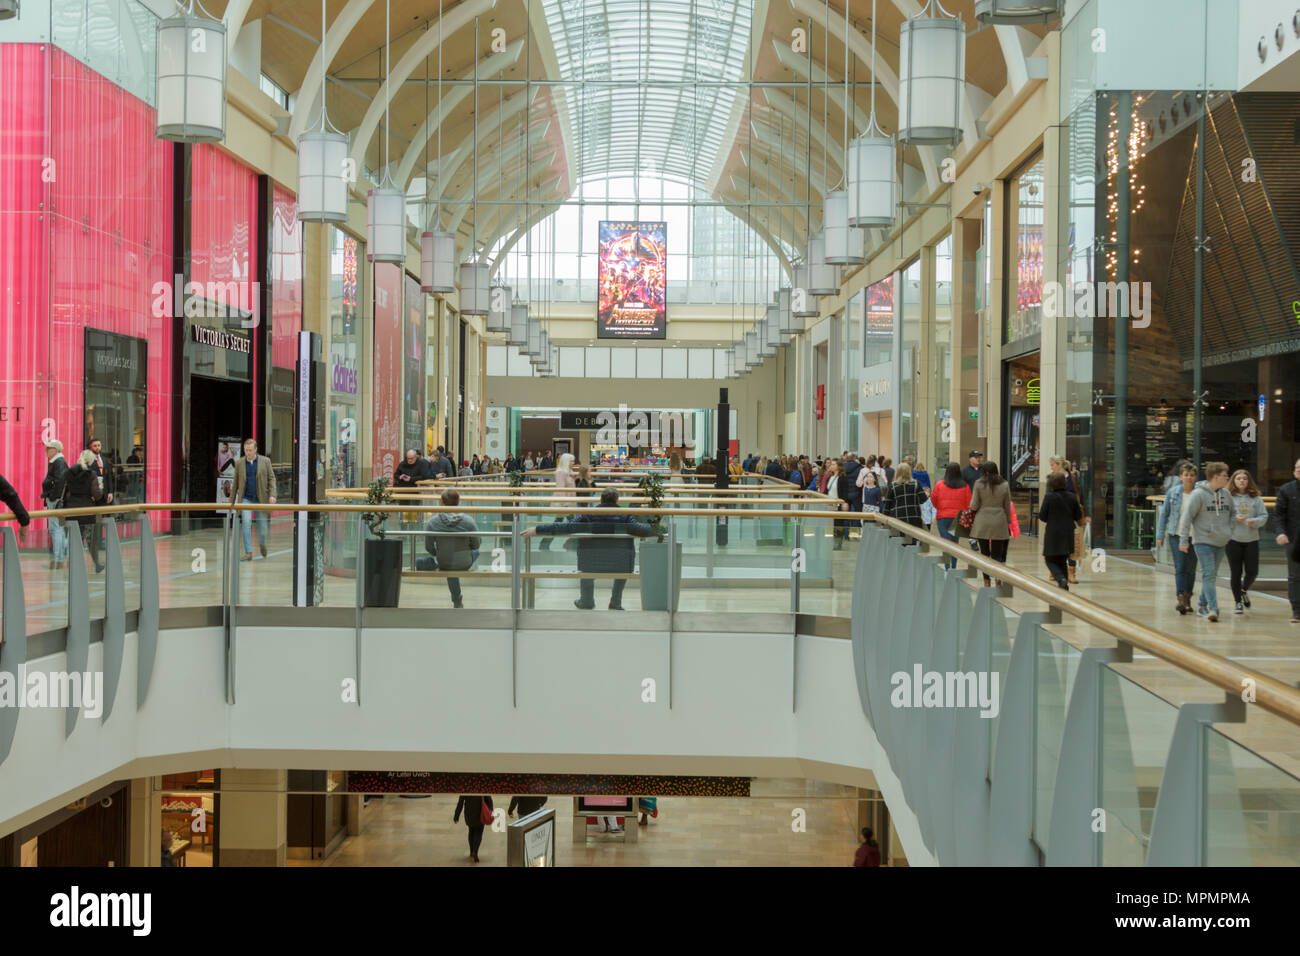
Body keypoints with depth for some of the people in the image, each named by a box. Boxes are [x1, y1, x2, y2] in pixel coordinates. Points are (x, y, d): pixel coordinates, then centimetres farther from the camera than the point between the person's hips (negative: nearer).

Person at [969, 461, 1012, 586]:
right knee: (997, 555, 5)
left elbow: (974, 506, -5)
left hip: (982, 522, -1)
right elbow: (1007, 507, 8)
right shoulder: (1004, 485, 3)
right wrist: (1008, 523, 16)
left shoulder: (979, 484, -3)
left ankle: (987, 582, 8)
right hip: (999, 524, 1)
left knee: (984, 553, 8)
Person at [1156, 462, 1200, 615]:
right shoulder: (1172, 493, 1)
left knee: (1191, 569, 9)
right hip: (1176, 535, 0)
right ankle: (1181, 599, -13)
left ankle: (1187, 598, 23)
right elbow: (1164, 513, 8)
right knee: (1180, 568, -9)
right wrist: (1160, 535, 6)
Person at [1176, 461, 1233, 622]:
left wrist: (1230, 533, 10)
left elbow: (1231, 515, 20)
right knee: (1208, 575, -13)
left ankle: (1202, 605, 27)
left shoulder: (1226, 494, 8)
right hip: (1203, 541, -6)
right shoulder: (1198, 494, -11)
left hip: (1221, 542, 6)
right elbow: (1186, 517, -10)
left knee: (1212, 576, 13)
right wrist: (1183, 540, -10)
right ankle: (1213, 609, -19)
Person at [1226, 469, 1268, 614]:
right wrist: (1234, 519, -19)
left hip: (1252, 540, 2)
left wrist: (1254, 522, -16)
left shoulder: (1256, 498, 4)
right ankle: (1238, 603, 14)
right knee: (1236, 573, 2)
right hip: (1233, 540, -2)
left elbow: (1264, 516, 3)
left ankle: (1244, 590, 34)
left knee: (1252, 572, 2)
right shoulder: (1228, 497, -2)